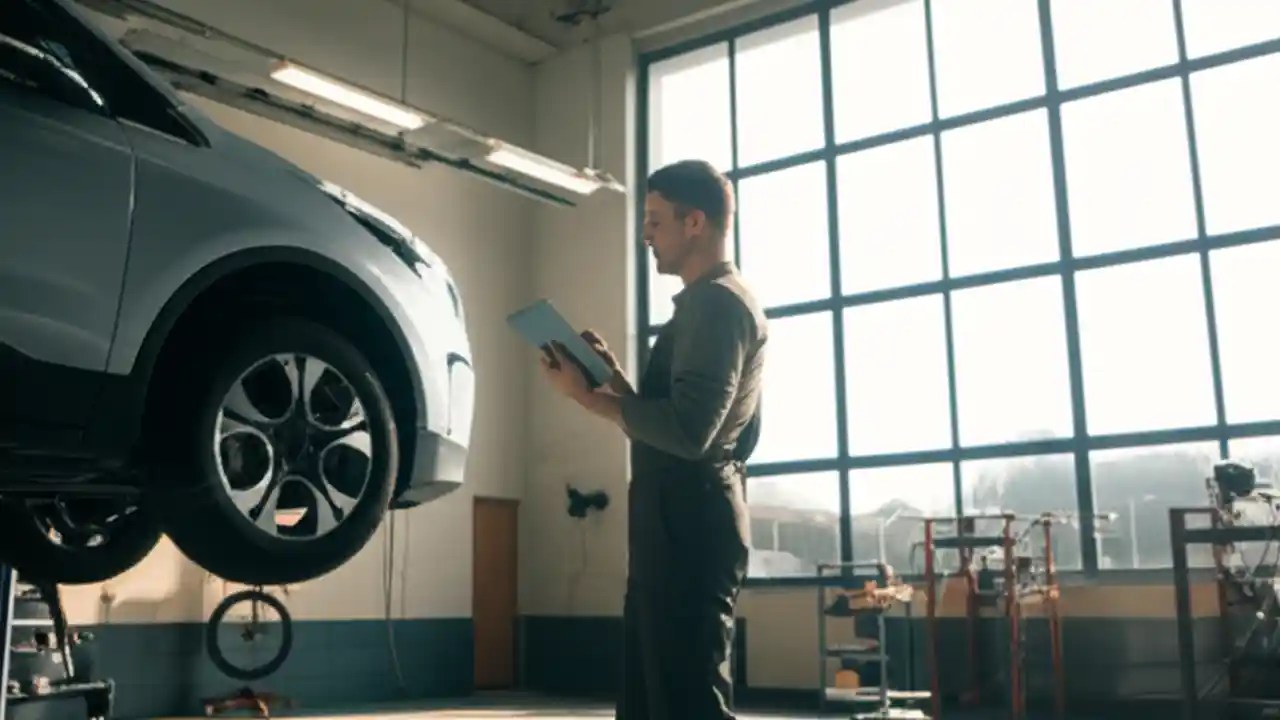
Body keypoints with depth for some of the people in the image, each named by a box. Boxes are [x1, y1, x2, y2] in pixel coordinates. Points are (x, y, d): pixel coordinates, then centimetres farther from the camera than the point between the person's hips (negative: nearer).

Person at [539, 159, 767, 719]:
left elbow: (688, 432, -23)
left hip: (689, 521, -11)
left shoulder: (717, 302, -11)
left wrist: (586, 394, -15)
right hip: (679, 520, 11)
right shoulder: (709, 303, 21)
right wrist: (616, 377, 10)